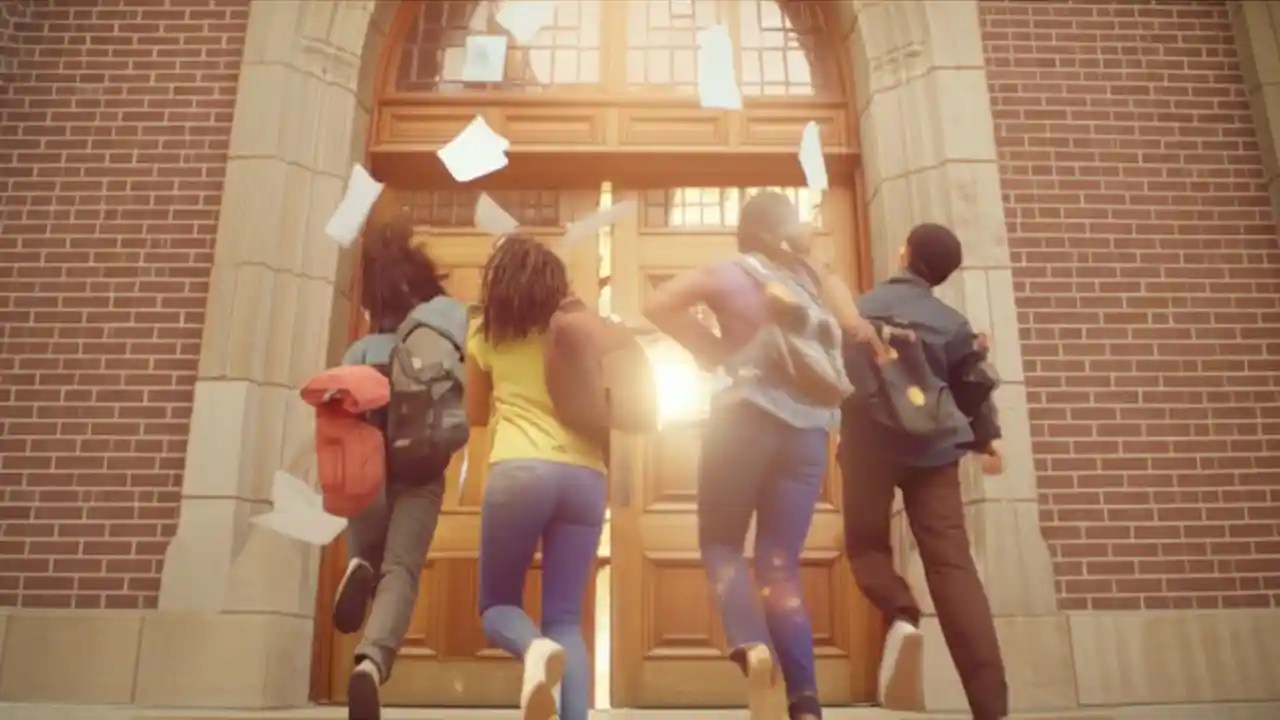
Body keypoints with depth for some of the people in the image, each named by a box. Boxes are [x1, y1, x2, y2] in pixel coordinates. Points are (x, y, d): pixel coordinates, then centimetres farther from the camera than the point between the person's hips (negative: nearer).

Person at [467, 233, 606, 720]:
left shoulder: (486, 335, 13)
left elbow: (476, 415, 25)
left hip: (520, 471, -2)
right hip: (586, 477, 2)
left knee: (497, 604, 13)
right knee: (567, 618, 9)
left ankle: (535, 648, -21)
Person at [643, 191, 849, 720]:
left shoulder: (735, 272, 3)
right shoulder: (813, 283, 14)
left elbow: (660, 305, -6)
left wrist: (712, 349, 1)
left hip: (747, 419, -3)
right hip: (807, 431, 3)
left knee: (721, 544, 11)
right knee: (780, 565, 6)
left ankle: (752, 646, -17)